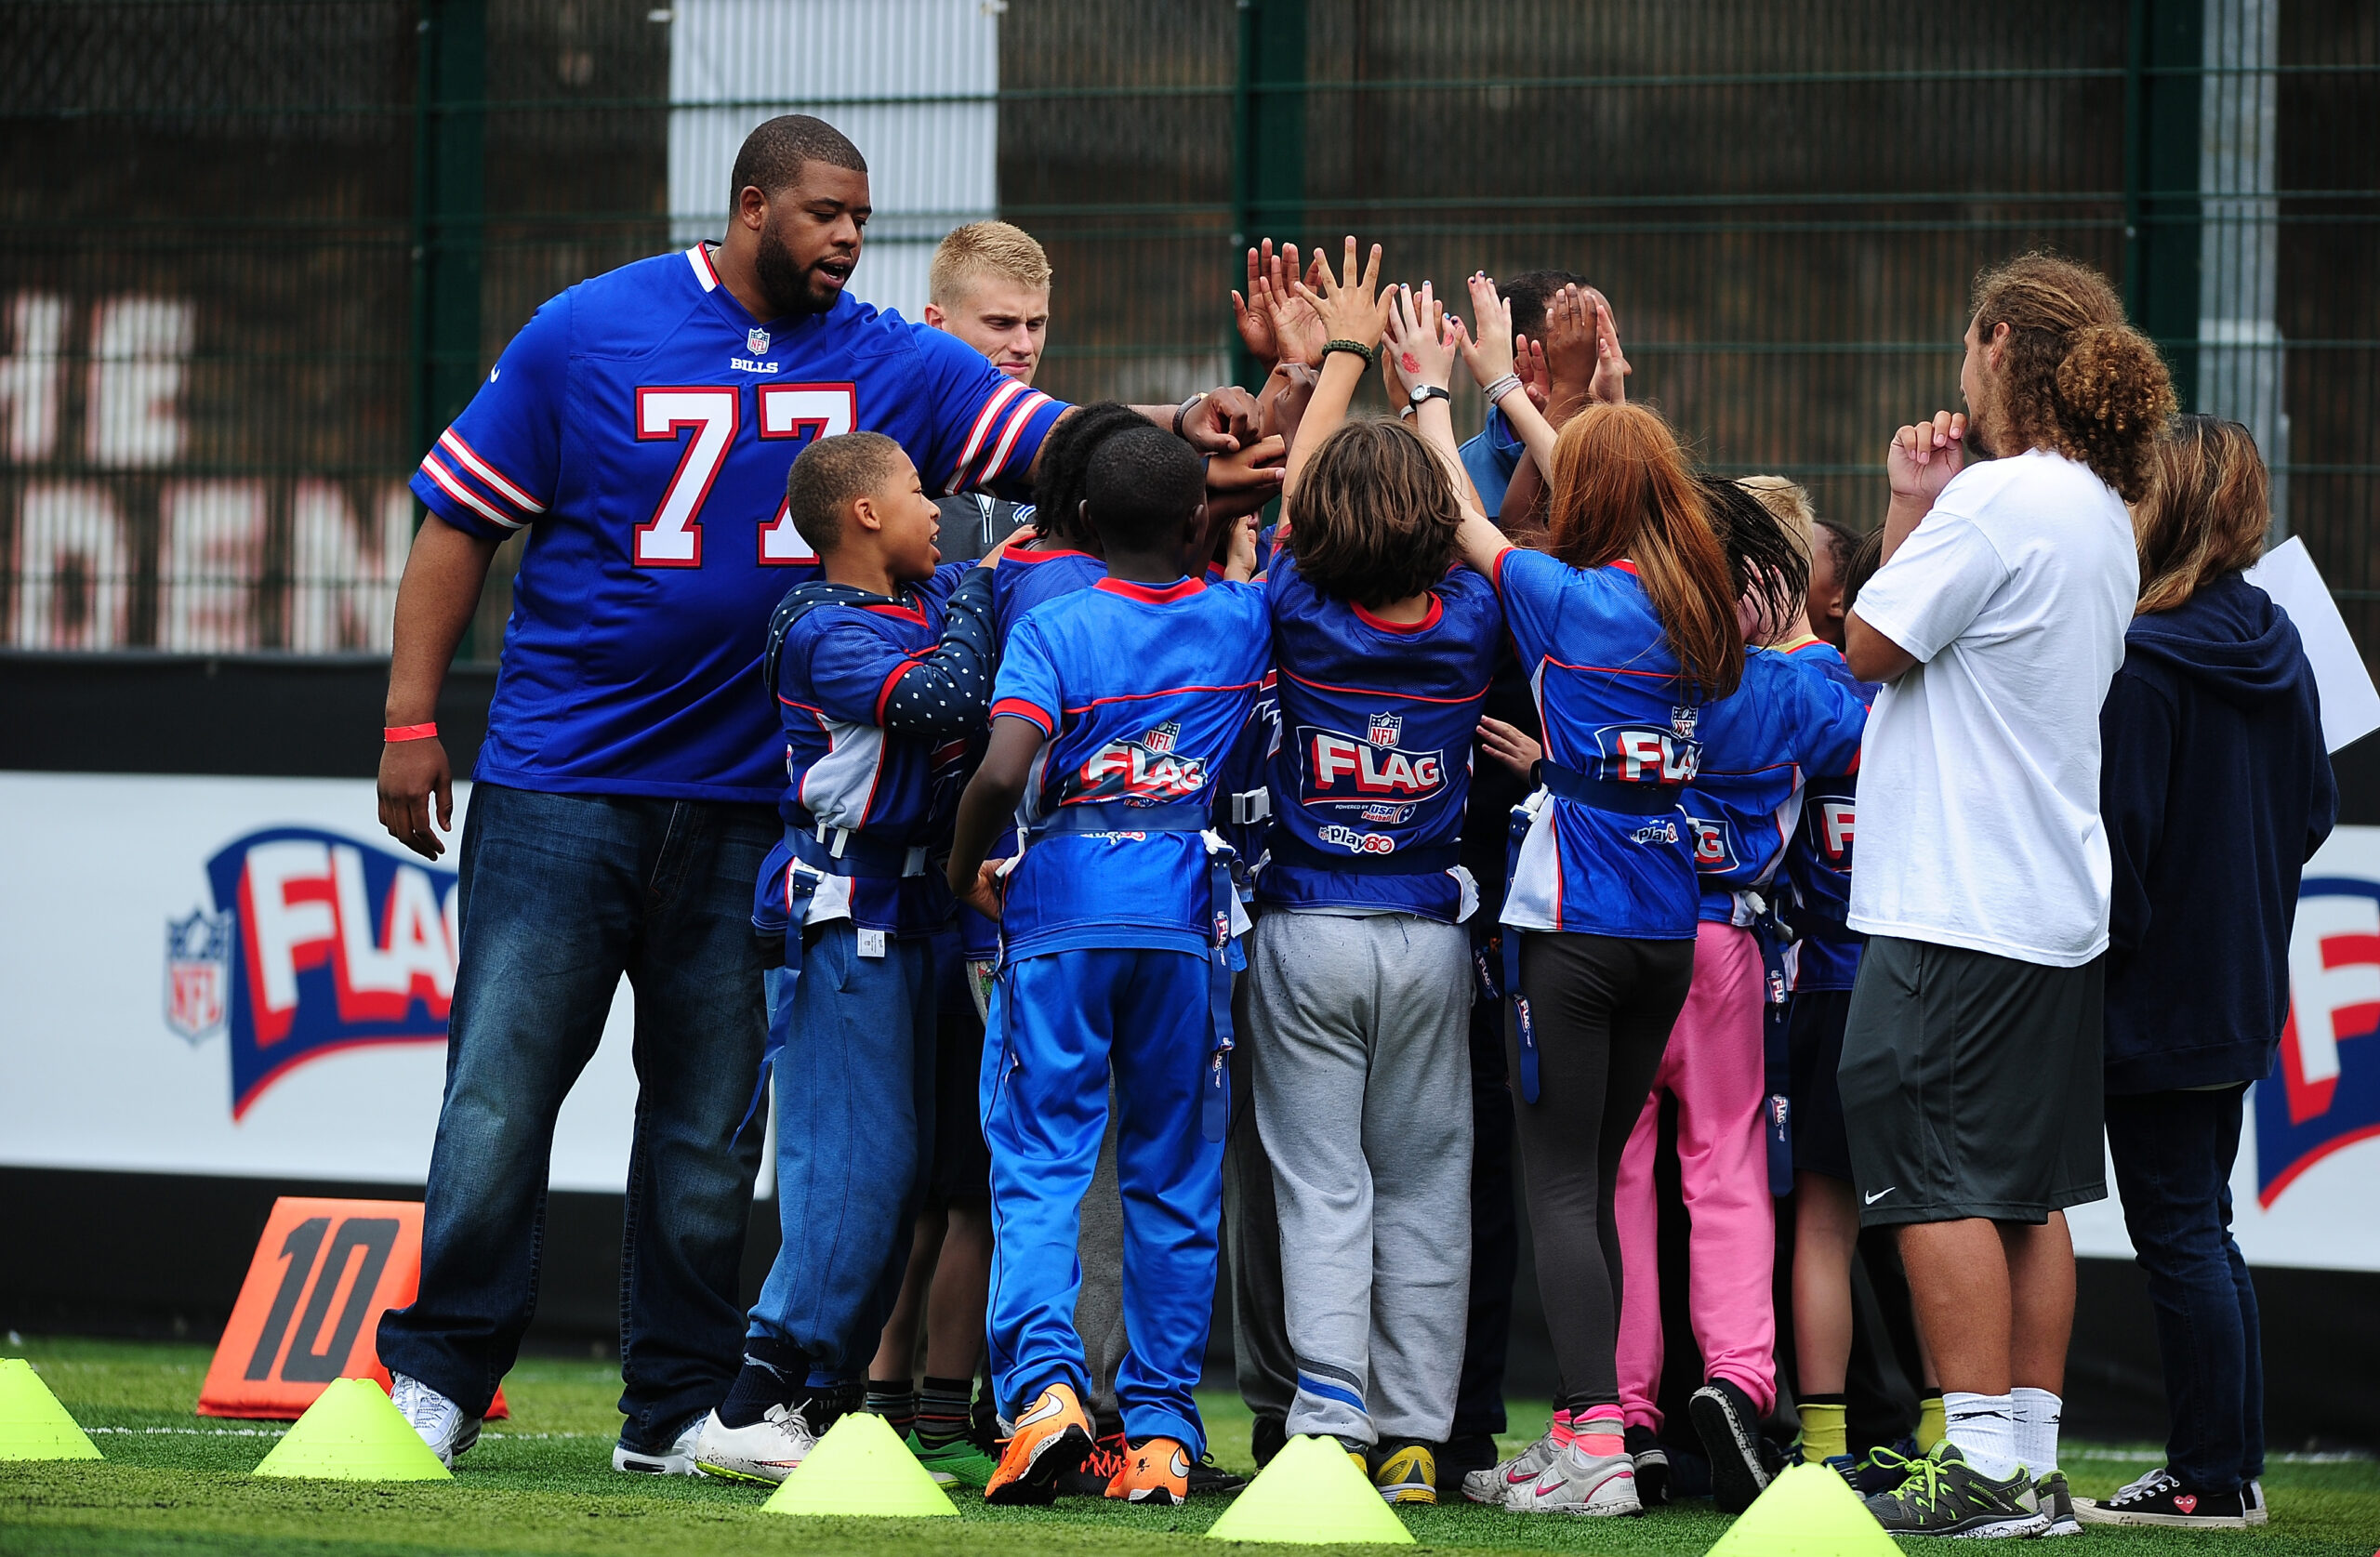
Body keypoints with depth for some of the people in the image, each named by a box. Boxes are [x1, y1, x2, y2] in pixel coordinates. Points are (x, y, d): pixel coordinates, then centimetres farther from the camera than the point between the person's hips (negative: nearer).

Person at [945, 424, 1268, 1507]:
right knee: (1174, 1176, 8)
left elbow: (1004, 770, -18)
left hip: (1061, 917, -2)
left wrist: (966, 866, -2)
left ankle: (1043, 1385, -21)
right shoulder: (1242, 624, 3)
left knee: (1039, 1166, 0)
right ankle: (1162, 1430, 6)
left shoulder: (1052, 629, -6)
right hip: (1184, 923, 2)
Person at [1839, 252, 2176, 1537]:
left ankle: (1981, 1468, -9)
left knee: (1938, 1185, -6)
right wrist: (1924, 512, 12)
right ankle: (2034, 1466, 13)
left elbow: (1871, 647, -11)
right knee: (2029, 1192, 11)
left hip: (1955, 911, -9)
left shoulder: (2001, 497, -15)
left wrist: (1913, 507, 2)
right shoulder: (2102, 513, 13)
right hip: (2059, 908, 9)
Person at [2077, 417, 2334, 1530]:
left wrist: (2112, 943, -8)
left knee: (2178, 1238, -3)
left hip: (2159, 987, -8)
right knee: (2203, 1230, 15)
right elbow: (2314, 809, 14)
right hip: (2245, 982, 8)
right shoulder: (2278, 651, 7)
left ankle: (2206, 1480, -1)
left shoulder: (2145, 661, -18)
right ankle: (2232, 1468, 17)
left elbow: (2120, 829, -19)